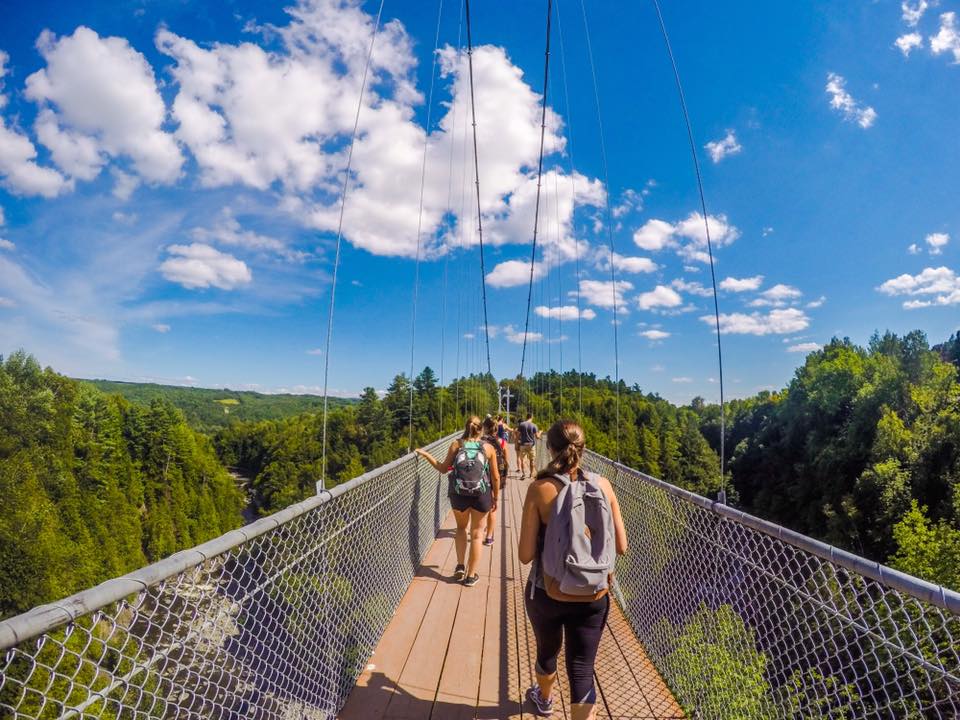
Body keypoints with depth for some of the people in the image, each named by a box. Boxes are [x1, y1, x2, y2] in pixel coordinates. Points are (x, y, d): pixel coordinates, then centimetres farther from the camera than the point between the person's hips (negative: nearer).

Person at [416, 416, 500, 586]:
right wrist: (496, 497, 11)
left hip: (459, 494, 1)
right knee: (477, 533, 14)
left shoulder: (456, 444, -4)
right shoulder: (488, 448, -4)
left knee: (461, 528, 26)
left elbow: (443, 468, 2)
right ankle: (471, 575, 21)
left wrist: (426, 455, 11)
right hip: (481, 495, -1)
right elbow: (495, 477, -2)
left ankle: (460, 566, 18)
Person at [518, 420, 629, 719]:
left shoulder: (540, 488, -18)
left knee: (547, 651, 27)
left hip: (548, 592, 0)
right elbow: (621, 546, -1)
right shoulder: (602, 485, -9)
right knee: (582, 668, 13)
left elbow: (526, 555, -15)